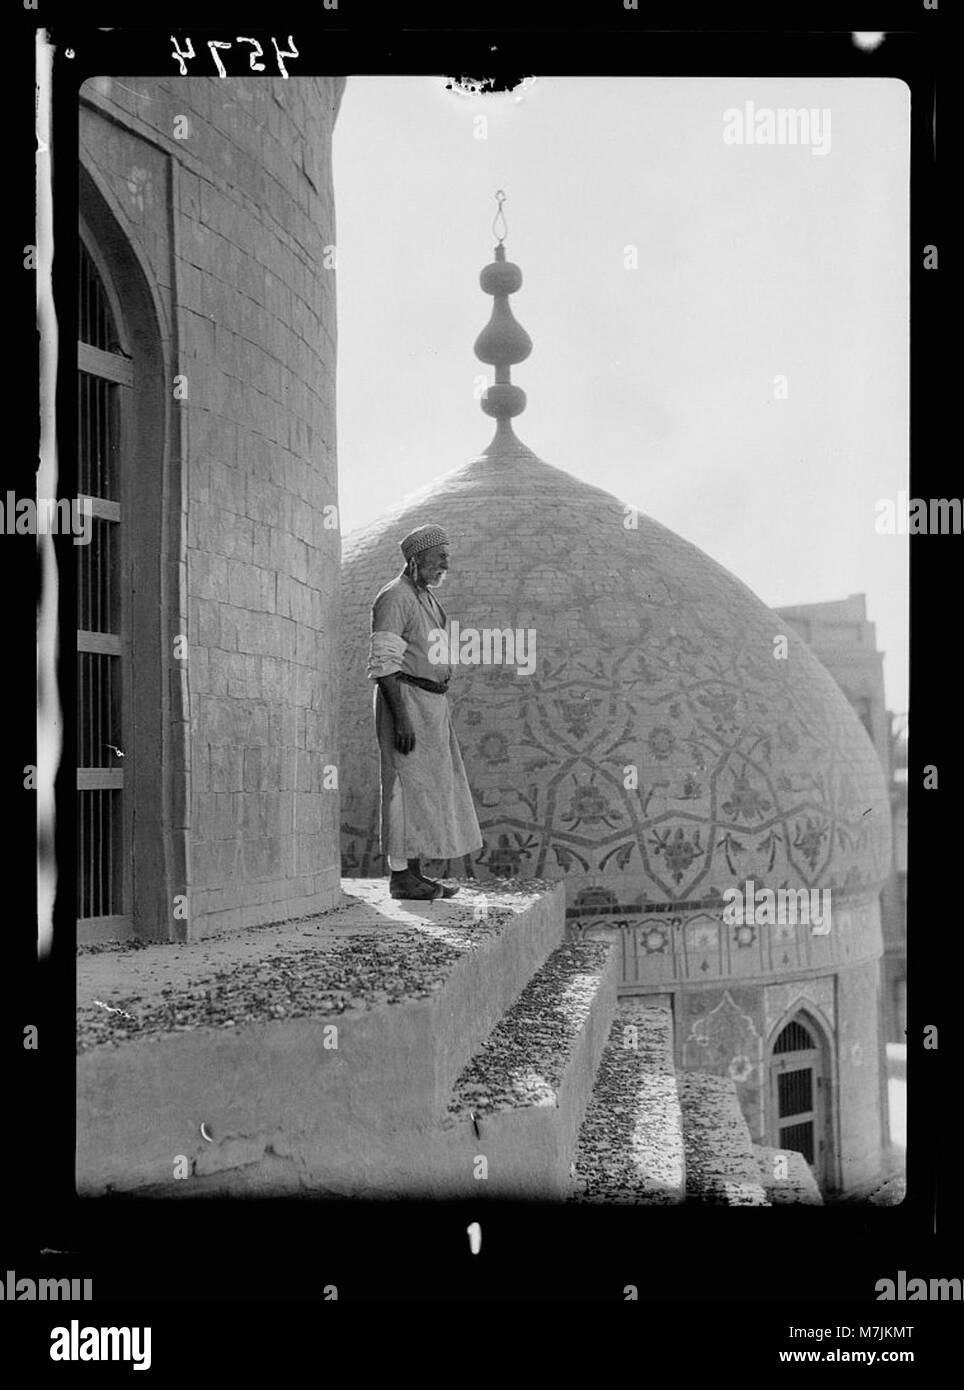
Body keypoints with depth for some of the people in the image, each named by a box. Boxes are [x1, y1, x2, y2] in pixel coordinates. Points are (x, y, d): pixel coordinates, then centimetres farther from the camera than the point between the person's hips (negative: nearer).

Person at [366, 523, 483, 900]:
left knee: (430, 786, 9)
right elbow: (383, 663, -17)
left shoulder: (426, 598, 18)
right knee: (407, 785, -8)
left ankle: (414, 873, 13)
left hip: (431, 701, 10)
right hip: (405, 699, -10)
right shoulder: (394, 597, -11)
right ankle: (401, 876, -4)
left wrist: (438, 713, 21)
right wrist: (401, 718, -23)